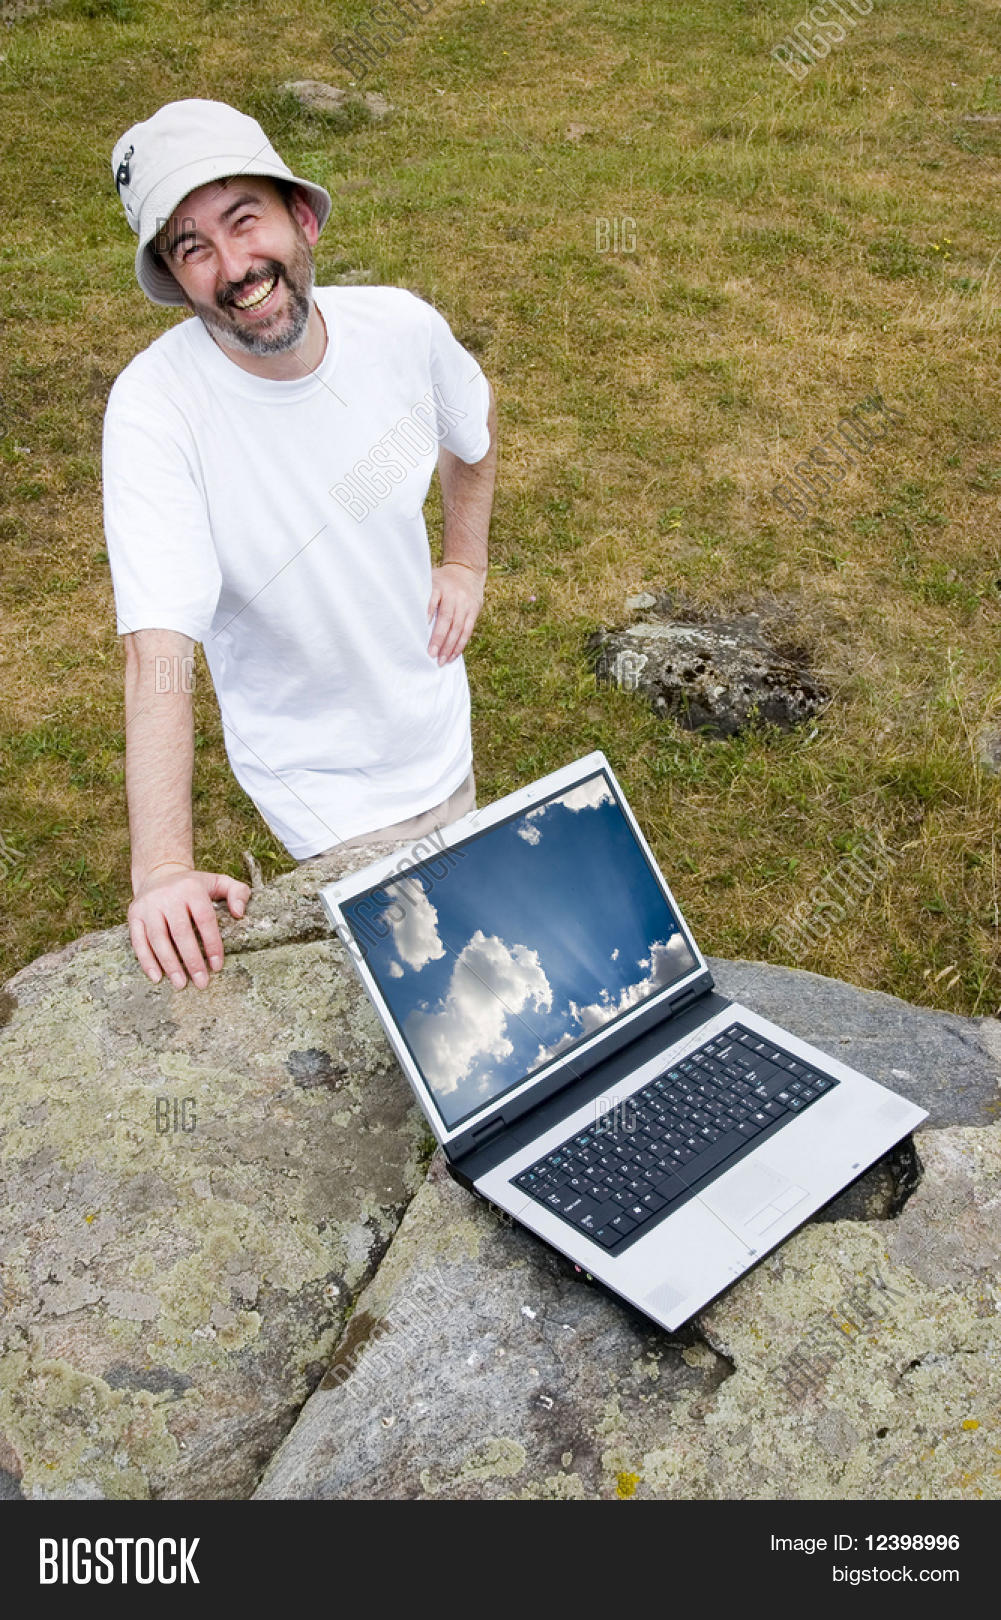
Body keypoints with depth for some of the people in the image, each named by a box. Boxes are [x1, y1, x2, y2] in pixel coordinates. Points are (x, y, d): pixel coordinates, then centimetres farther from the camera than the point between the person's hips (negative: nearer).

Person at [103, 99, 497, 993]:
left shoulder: (403, 325, -15)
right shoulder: (154, 407, -29)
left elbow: (473, 422, 10)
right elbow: (160, 650, -37)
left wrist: (467, 563, 3)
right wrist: (162, 870, -47)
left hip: (438, 729, 5)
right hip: (327, 781, -5)